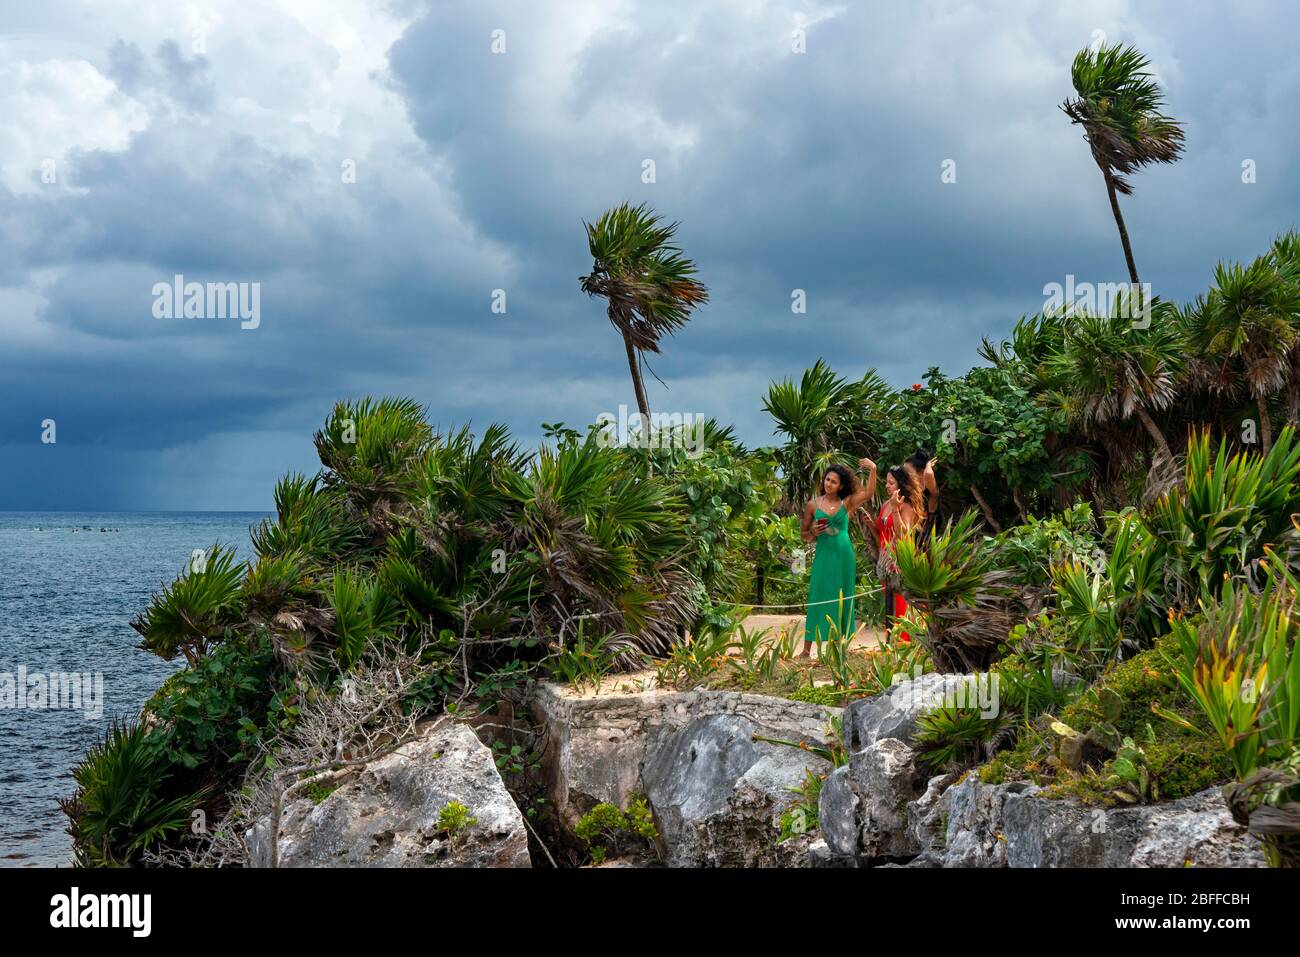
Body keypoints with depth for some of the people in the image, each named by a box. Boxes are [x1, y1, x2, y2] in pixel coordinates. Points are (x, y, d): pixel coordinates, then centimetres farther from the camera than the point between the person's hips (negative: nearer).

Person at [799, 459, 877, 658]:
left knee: (841, 601, 5)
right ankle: (807, 649, 0)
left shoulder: (846, 503, 4)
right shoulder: (813, 504, 3)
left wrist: (872, 470, -21)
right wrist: (813, 532, -11)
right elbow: (803, 534, 10)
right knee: (818, 600, -3)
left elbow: (869, 492, -11)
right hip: (823, 555, -1)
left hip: (844, 556, 1)